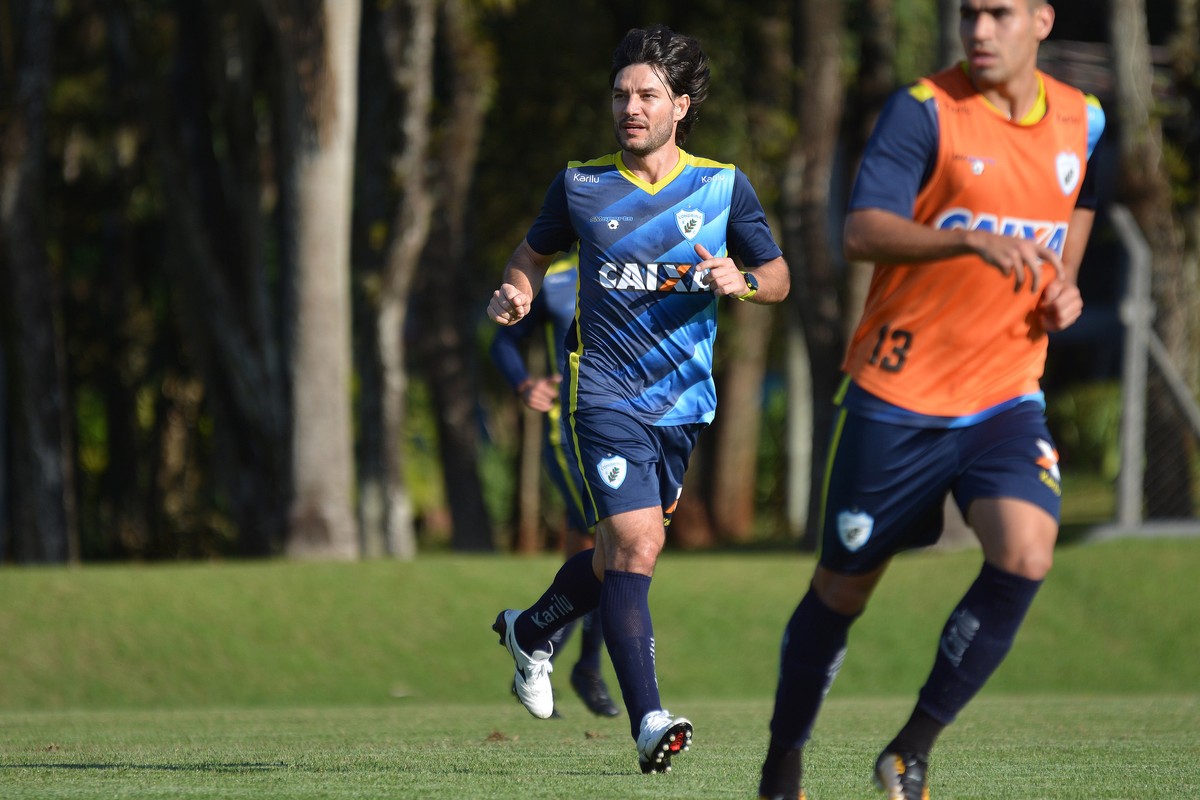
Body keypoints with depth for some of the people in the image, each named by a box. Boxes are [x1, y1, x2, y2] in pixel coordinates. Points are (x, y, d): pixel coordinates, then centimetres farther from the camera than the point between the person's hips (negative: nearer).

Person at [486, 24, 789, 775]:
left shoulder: (723, 186, 3)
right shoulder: (580, 184, 0)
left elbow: (778, 275, 9)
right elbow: (537, 250, 17)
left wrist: (742, 281, -13)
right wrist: (517, 291, -5)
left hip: (683, 398, 3)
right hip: (605, 393, -3)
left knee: (624, 555, 14)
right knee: (636, 544, -18)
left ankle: (531, 630, 45)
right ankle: (649, 722, -20)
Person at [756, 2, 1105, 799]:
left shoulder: (1082, 120, 4)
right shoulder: (925, 110, -11)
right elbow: (862, 232, -23)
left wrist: (1062, 290, 6)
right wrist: (970, 239, -38)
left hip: (1007, 395, 3)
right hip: (897, 395, -3)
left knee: (1025, 556, -21)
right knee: (844, 587, 7)